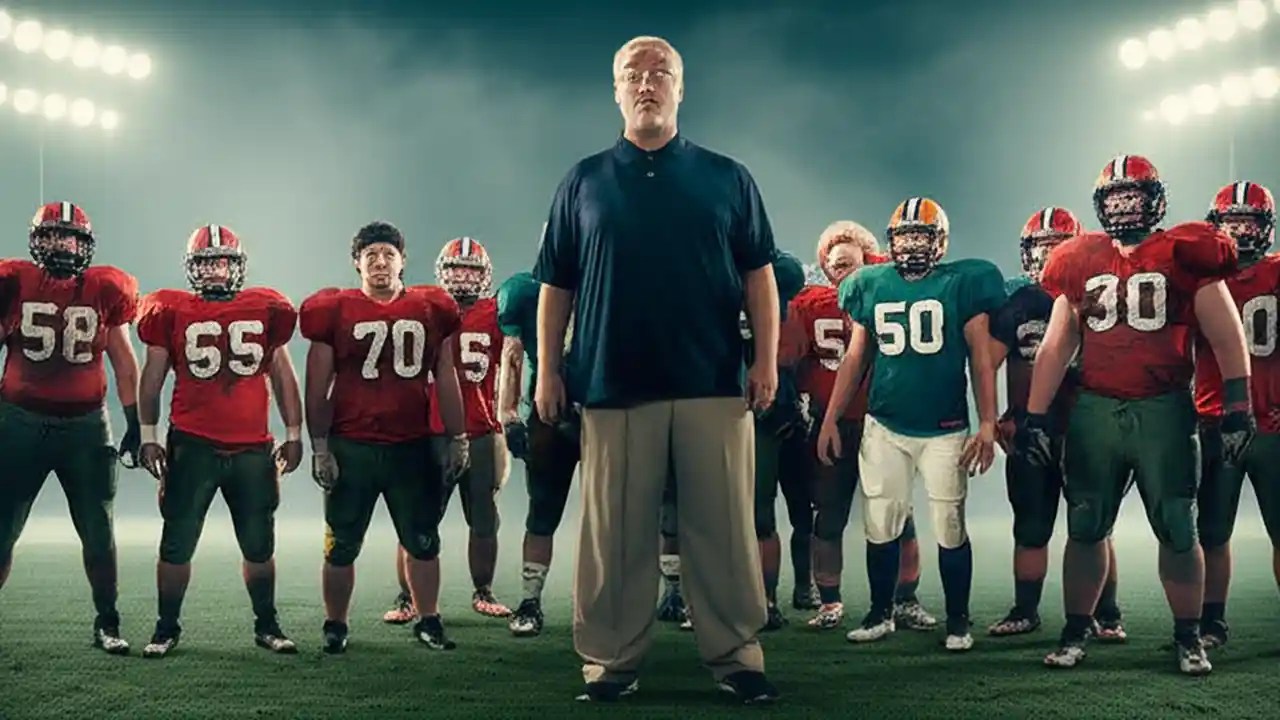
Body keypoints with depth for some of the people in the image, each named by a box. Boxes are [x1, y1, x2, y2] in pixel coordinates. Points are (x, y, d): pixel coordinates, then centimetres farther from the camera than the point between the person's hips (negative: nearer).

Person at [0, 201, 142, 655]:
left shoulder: (104, 291, 2)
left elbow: (124, 362, 8)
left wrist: (135, 424, 4)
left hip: (85, 425, 1)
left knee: (99, 533, 5)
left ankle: (107, 625, 17)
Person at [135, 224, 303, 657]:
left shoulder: (266, 310, 7)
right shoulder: (172, 312, 3)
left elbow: (283, 377, 12)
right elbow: (152, 377, 7)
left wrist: (293, 434, 9)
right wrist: (148, 435, 2)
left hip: (253, 449, 1)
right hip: (192, 446, -1)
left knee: (260, 545, 9)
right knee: (177, 543, 4)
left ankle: (267, 626, 23)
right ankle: (167, 629, 19)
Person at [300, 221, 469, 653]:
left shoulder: (432, 310, 5)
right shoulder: (335, 311, -2)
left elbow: (446, 381, 10)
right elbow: (318, 387, 0)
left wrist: (458, 439, 8)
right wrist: (319, 448, -4)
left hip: (412, 446, 2)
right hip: (351, 447, -2)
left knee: (423, 541, 11)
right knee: (342, 546, 8)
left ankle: (428, 621, 25)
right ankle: (335, 627, 23)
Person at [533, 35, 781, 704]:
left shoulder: (727, 178, 10)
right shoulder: (583, 183, 10)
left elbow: (757, 275, 7)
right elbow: (556, 286, 9)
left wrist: (767, 360, -2)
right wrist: (548, 371, 3)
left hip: (713, 384, 0)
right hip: (614, 384, 0)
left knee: (724, 528, 3)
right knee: (615, 534, 4)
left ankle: (735, 656, 13)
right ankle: (610, 662, 13)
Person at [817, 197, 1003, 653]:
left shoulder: (963, 284, -2)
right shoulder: (870, 287, 7)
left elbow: (980, 358, -2)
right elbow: (854, 359, 12)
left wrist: (987, 423, -8)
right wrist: (830, 419, 8)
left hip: (945, 429, -3)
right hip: (883, 428, 3)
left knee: (950, 529, 2)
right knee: (880, 526, 7)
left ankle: (958, 621, 17)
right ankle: (880, 614, 23)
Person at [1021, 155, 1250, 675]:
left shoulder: (1183, 255, 0)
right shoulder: (1080, 262, 8)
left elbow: (1227, 339, 0)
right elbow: (1056, 347, 11)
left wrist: (1237, 408, -6)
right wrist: (1035, 416, 6)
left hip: (1164, 410, -2)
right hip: (1094, 410, 3)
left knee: (1177, 531, 5)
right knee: (1085, 529, 7)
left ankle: (1189, 638, 18)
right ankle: (1075, 633, 17)